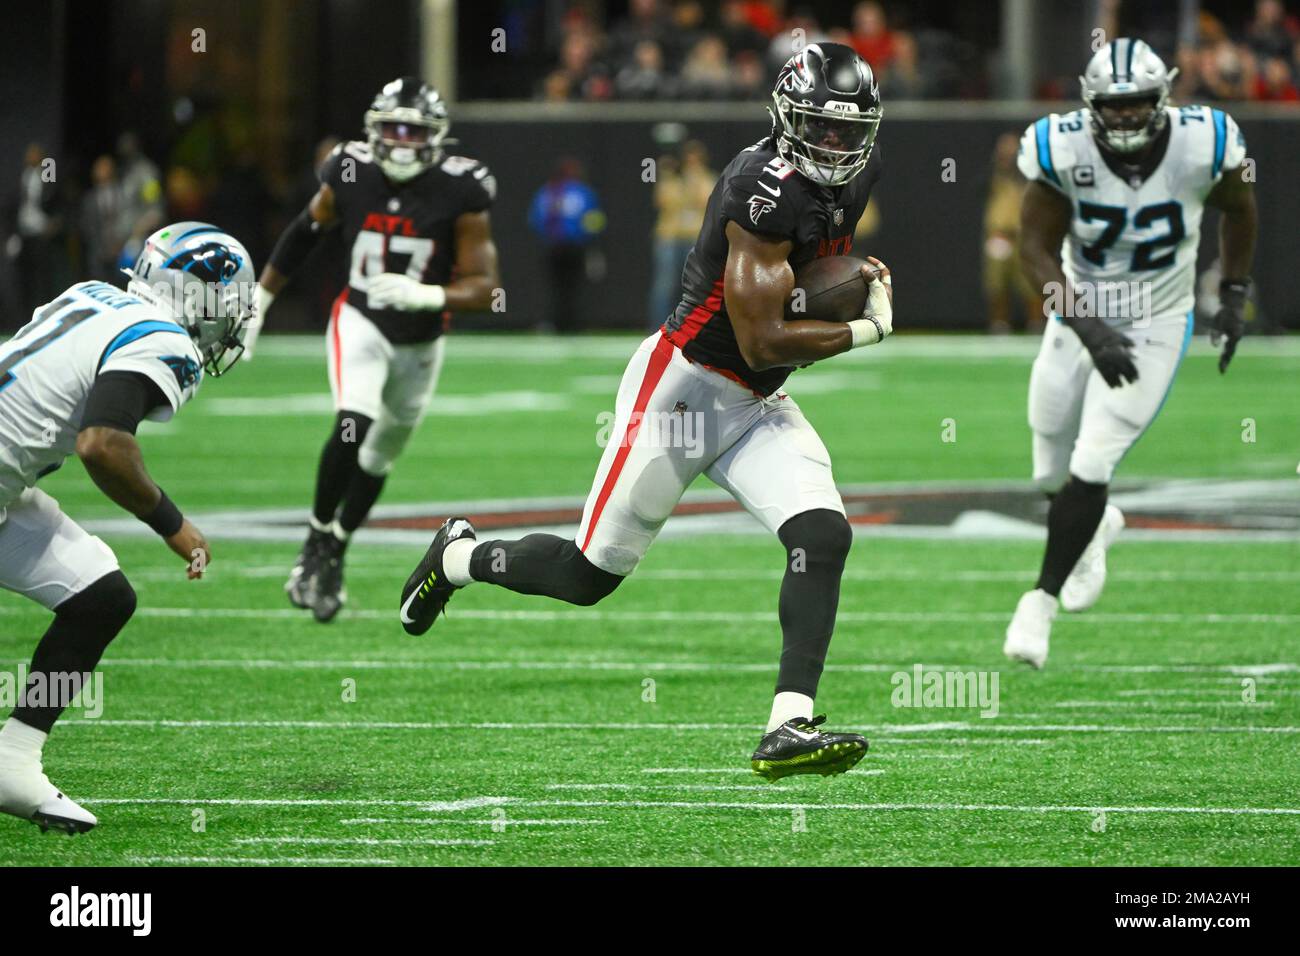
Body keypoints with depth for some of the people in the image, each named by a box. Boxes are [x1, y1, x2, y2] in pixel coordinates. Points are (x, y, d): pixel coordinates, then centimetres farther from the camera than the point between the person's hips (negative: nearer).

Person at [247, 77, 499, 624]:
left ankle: (332, 556, 35)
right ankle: (317, 541, -6)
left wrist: (424, 295, -37)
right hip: (361, 323, -1)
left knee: (381, 454, 14)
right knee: (353, 427, -25)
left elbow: (483, 287, -19)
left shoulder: (459, 192, -18)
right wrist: (258, 301, 9)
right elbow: (304, 234, 6)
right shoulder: (350, 175, -12)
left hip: (420, 340, 1)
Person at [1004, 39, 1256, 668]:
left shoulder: (1202, 145, -20)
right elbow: (1037, 250, -14)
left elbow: (1238, 209, 3)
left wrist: (1234, 297, 5)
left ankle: (1041, 602, -3)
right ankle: (1095, 529, 48)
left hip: (1155, 326, -2)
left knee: (1092, 464, -15)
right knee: (1053, 474, 12)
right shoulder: (1063, 151, -22)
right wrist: (1086, 328, -26)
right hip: (1080, 317, 2)